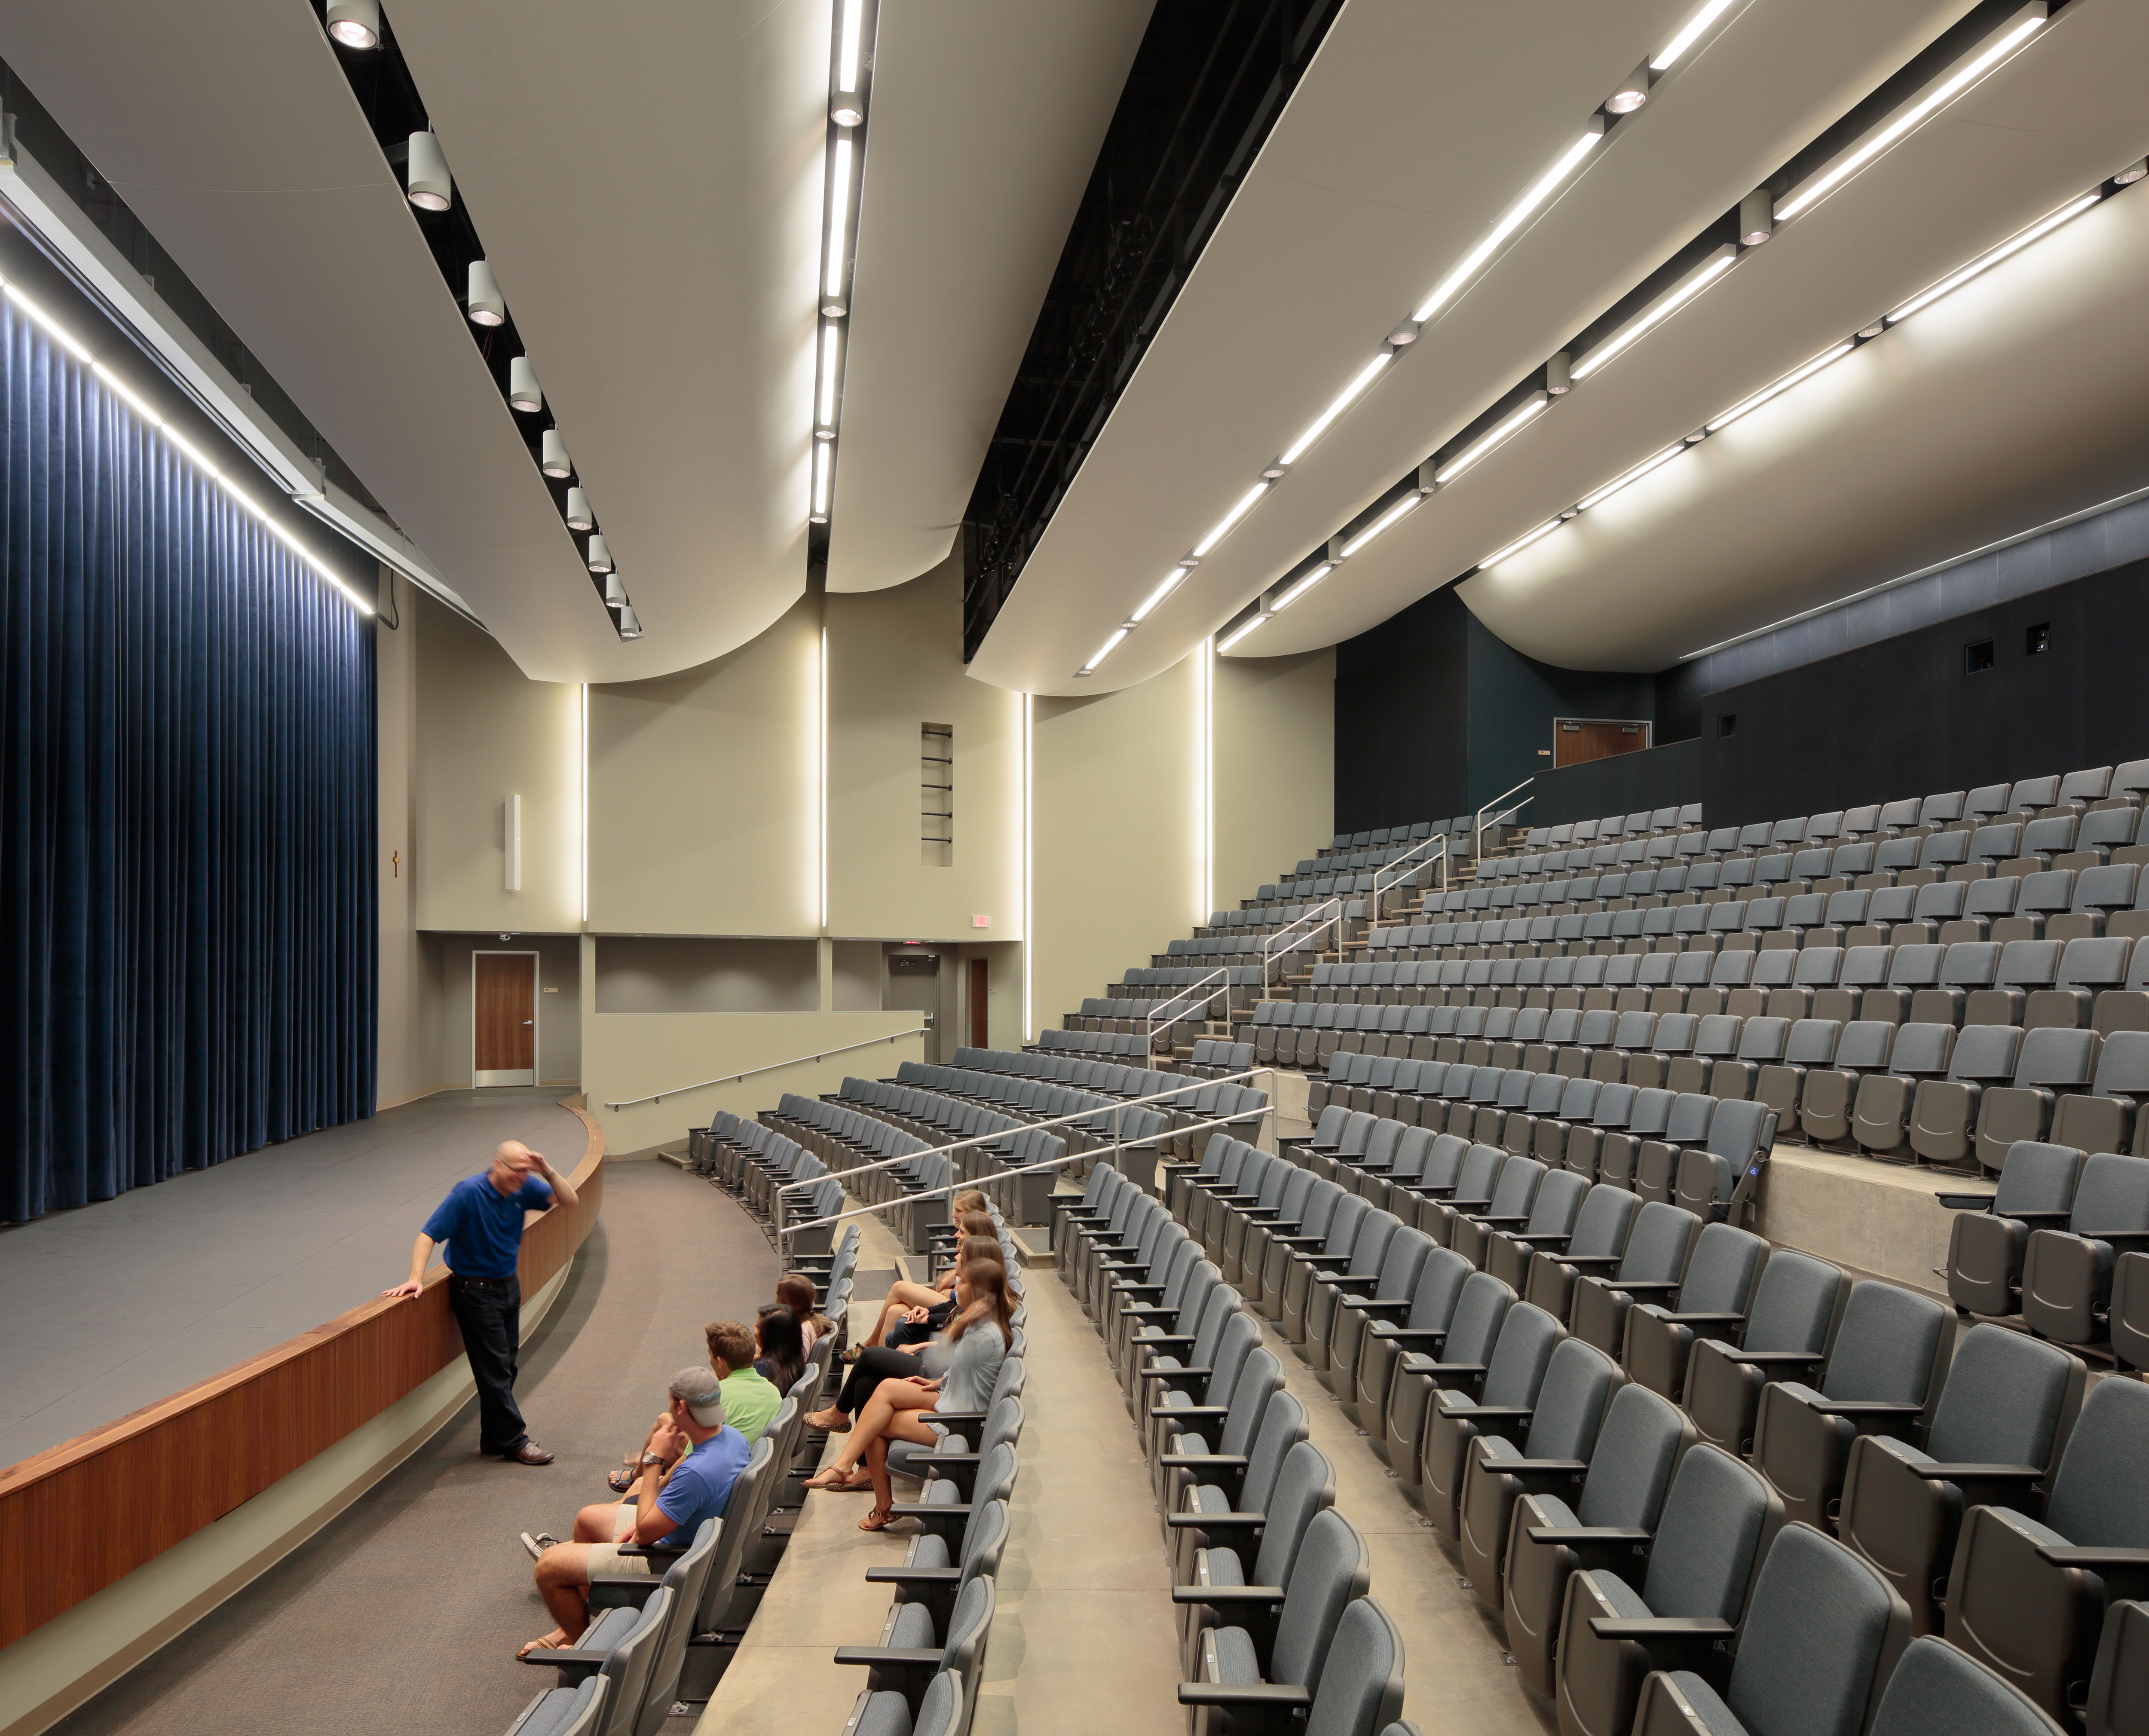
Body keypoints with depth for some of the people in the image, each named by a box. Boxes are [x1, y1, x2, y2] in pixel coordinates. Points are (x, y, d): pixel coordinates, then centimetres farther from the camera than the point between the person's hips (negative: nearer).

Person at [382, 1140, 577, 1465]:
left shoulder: (524, 1189, -4)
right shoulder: (469, 1192, -21)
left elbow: (570, 1200, -5)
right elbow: (428, 1235, -22)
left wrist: (547, 1171, -20)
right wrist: (415, 1278, -32)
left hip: (509, 1285, 7)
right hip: (475, 1290, -7)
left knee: (506, 1365, 13)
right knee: (495, 1370, -2)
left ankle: (495, 1438, 26)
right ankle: (513, 1442, 7)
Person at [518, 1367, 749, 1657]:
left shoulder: (697, 1472, -37)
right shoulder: (732, 1436, -8)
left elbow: (646, 1532, -25)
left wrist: (653, 1461, -22)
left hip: (665, 1564, -10)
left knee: (547, 1567, -5)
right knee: (587, 1518, 26)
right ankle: (574, 1624, 36)